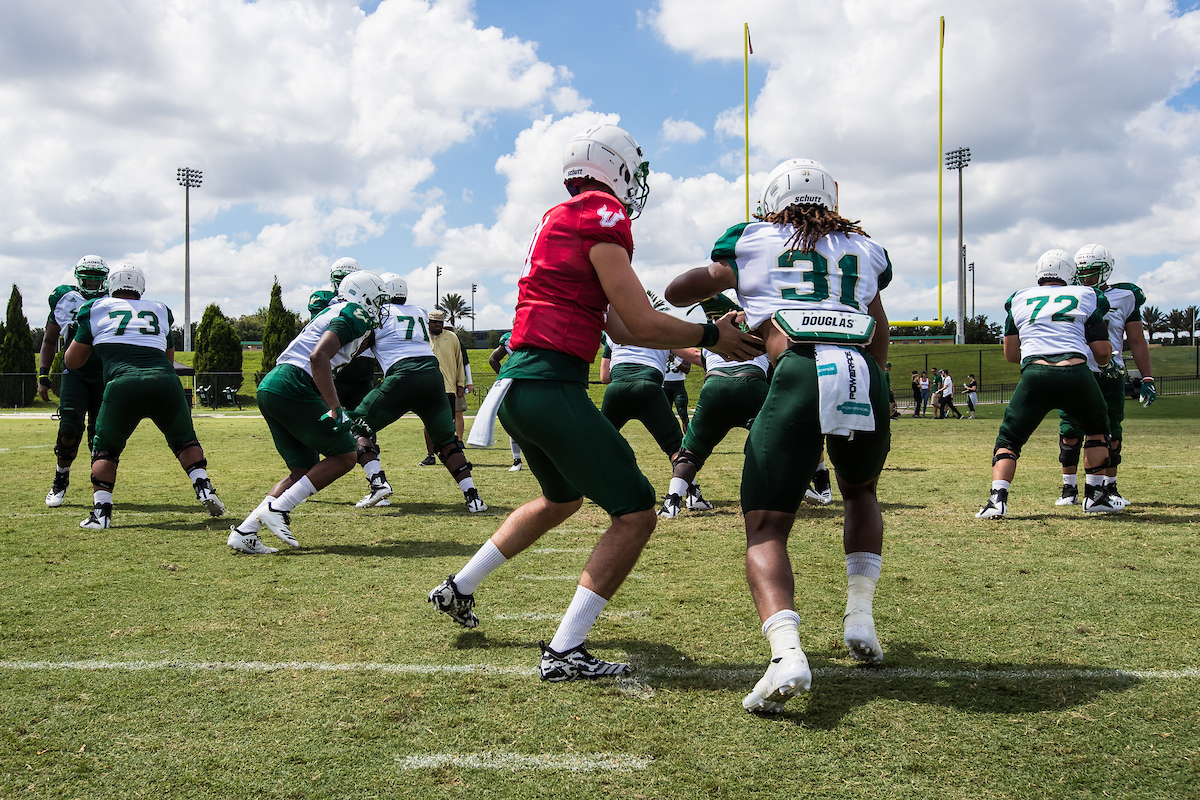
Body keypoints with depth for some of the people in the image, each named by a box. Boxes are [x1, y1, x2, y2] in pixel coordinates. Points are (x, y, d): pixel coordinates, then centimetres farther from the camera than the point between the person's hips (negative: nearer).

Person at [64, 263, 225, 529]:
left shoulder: (96, 309, 19)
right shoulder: (160, 311, 26)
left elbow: (72, 362, 25)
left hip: (123, 384, -2)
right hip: (165, 382, 2)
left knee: (105, 449, 18)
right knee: (184, 440, 24)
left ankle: (101, 511, 8)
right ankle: (204, 488, 8)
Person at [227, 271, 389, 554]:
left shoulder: (334, 312, 25)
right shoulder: (355, 315, -4)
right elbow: (319, 357, -18)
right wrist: (335, 408, -21)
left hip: (270, 387, 10)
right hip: (293, 388, -10)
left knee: (304, 470, 13)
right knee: (345, 455, 0)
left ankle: (244, 532, 6)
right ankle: (278, 508, -6)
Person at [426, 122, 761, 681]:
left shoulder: (561, 220, 20)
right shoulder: (601, 219, -9)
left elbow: (619, 328, 20)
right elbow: (643, 325, -12)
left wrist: (695, 343, 19)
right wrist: (710, 335, 3)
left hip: (517, 385, 10)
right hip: (551, 387, -10)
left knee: (563, 499, 32)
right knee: (635, 516, -3)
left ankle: (459, 588, 40)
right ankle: (563, 653, -3)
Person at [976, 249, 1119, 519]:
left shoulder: (1019, 300, 20)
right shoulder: (1086, 297, 17)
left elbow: (1011, 354, 22)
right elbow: (1102, 350, 12)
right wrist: (1107, 365, 34)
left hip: (1035, 376, 0)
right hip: (1076, 374, 0)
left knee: (1009, 439, 13)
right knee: (1097, 428, 28)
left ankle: (997, 498, -7)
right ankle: (1094, 495, 27)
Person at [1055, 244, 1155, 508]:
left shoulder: (1124, 297, 5)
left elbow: (1137, 342, 7)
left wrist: (1147, 379, 2)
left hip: (1109, 376, 0)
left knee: (1112, 435, 2)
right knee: (1070, 433, -3)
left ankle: (1110, 488, 17)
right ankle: (1069, 489, 9)